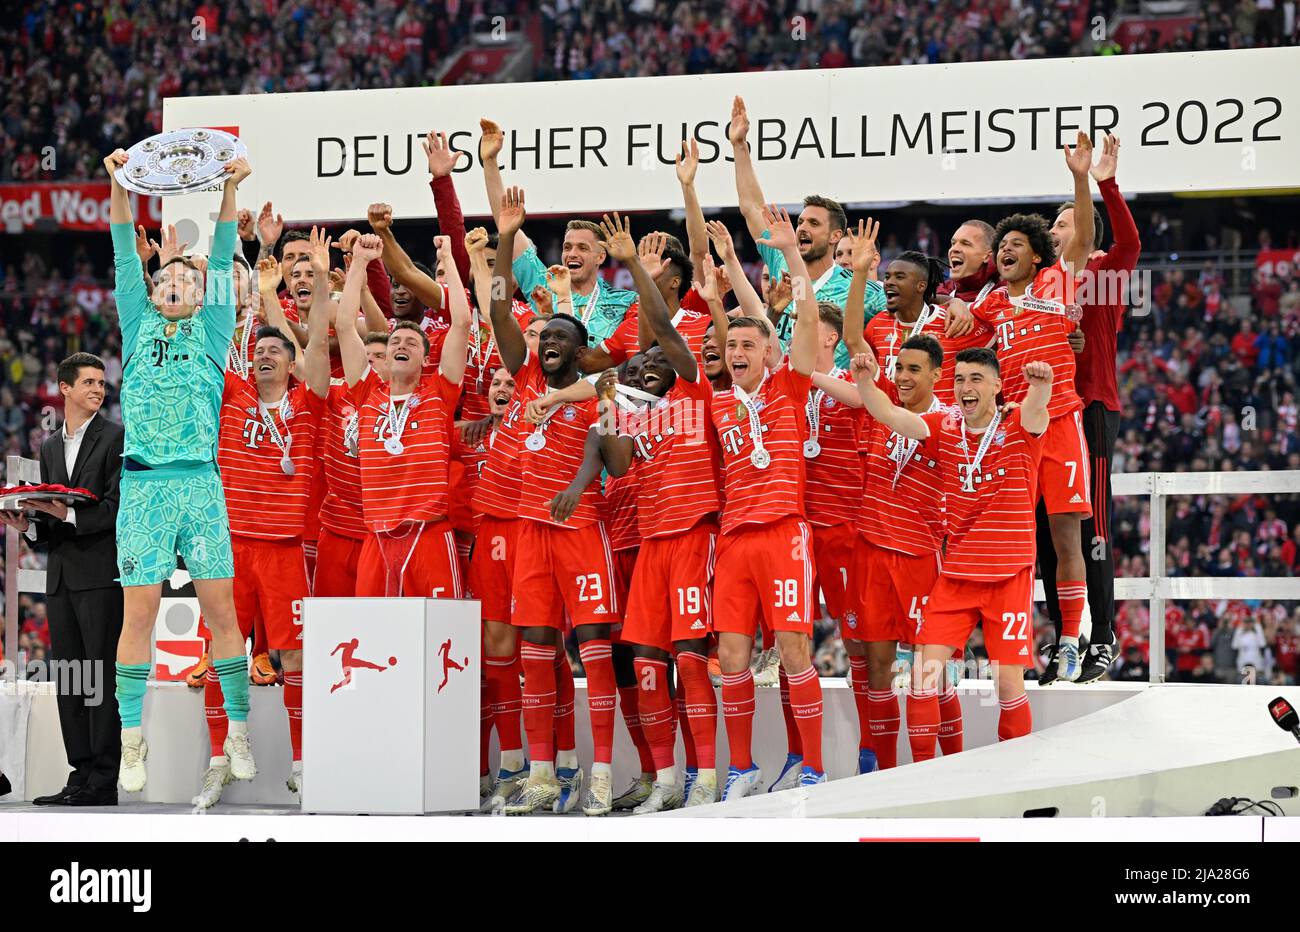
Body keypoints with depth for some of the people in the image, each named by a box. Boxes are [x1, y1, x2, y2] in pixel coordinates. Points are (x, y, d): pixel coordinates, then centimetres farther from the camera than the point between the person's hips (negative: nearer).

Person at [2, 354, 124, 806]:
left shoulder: (117, 438, -1)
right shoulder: (50, 448, 19)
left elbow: (119, 506, -10)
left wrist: (70, 515, -20)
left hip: (100, 573, -7)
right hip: (61, 576, 7)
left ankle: (103, 781, -8)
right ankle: (81, 775, 9)